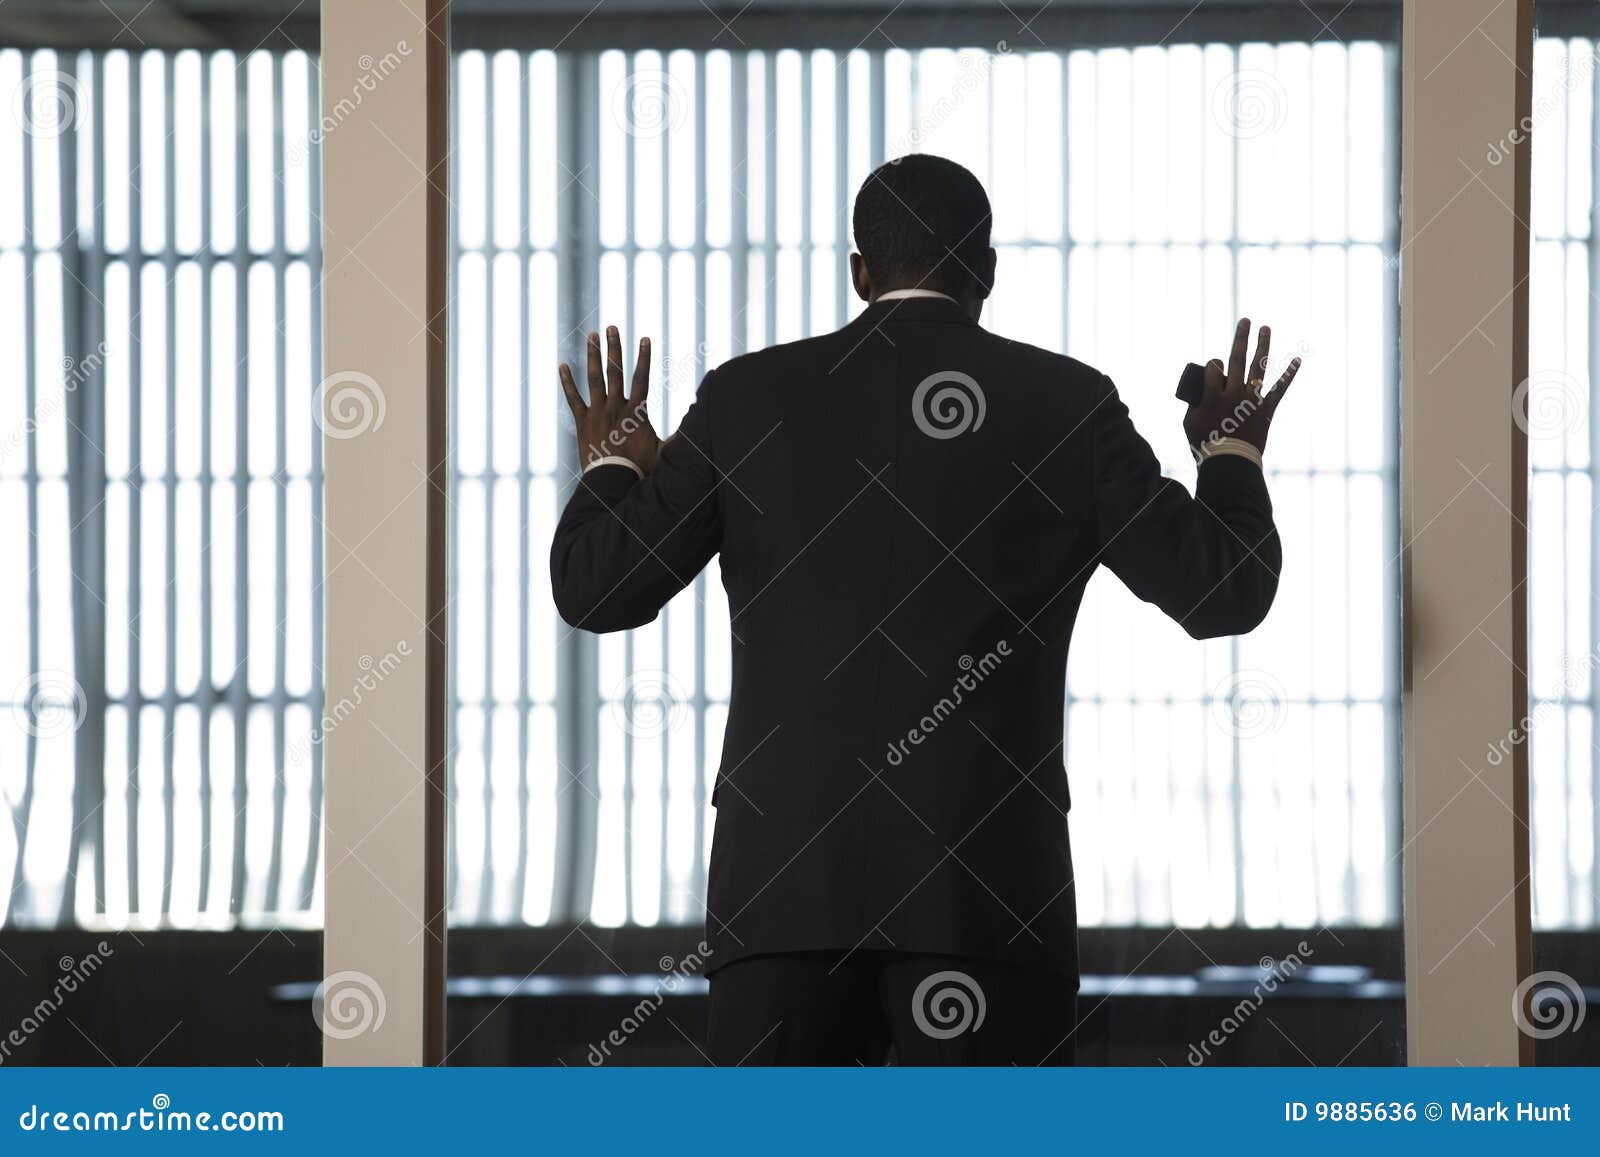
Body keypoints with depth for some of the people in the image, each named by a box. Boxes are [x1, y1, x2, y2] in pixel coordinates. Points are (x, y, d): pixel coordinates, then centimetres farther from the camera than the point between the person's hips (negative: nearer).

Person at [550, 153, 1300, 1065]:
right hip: (986, 883, -1)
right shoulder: (1066, 403, 2)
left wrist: (613, 468, 28)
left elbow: (594, 588, 7)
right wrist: (1232, 457, 23)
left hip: (789, 868, 2)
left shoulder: (751, 397, 5)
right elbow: (1222, 593, 4)